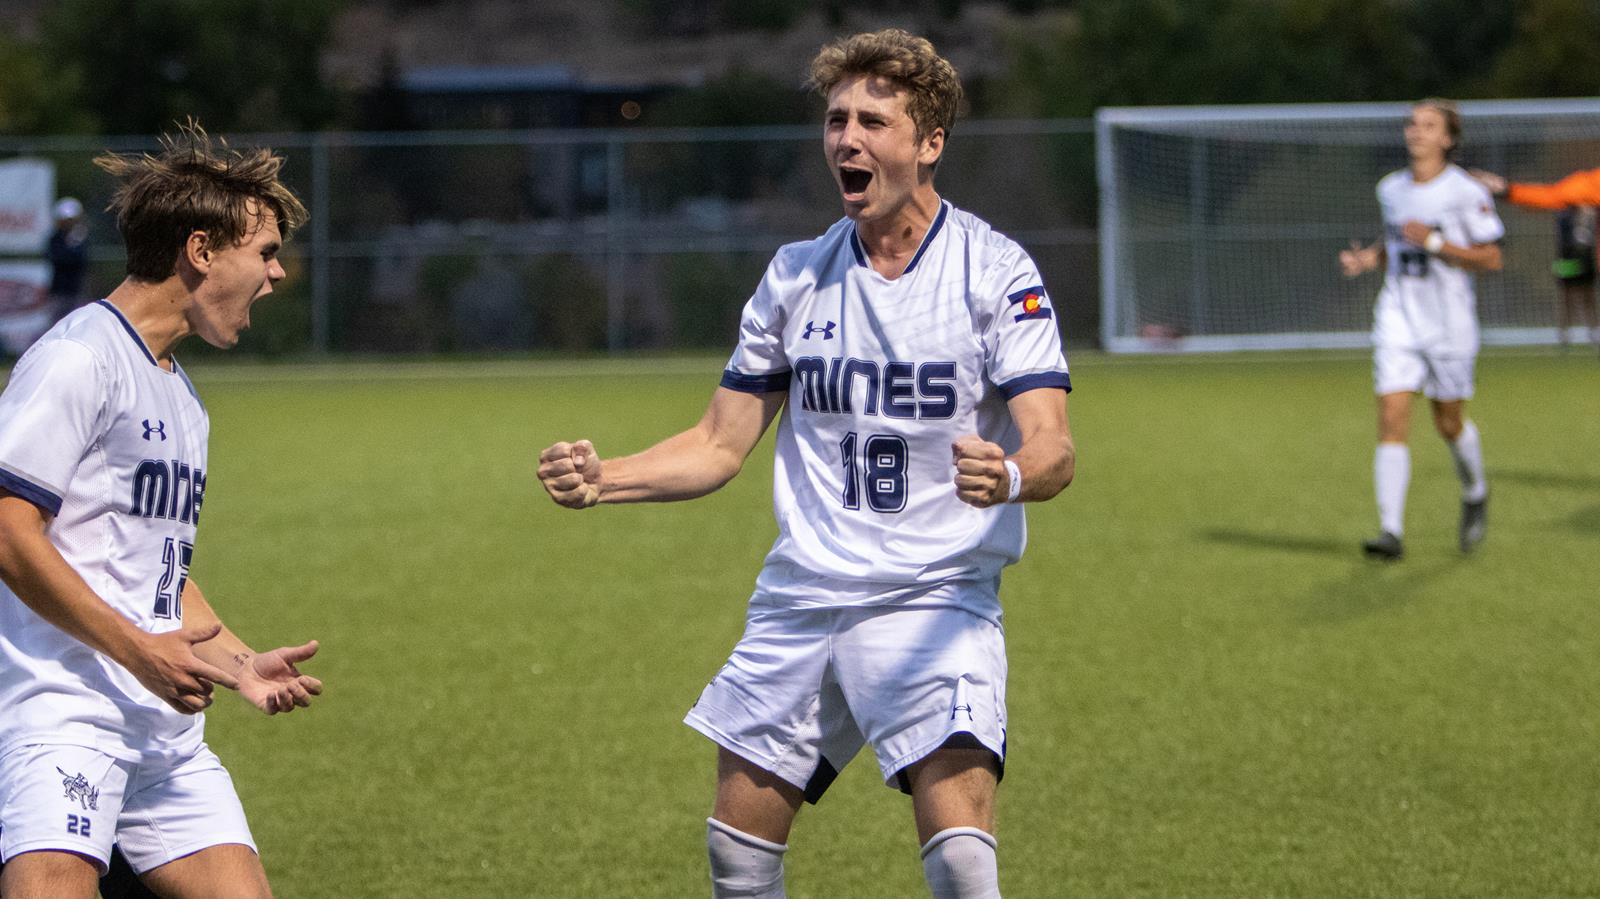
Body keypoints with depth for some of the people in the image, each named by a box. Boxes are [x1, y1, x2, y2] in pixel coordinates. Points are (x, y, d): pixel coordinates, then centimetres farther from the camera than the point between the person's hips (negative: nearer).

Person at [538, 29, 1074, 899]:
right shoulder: (796, 276, 7)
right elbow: (720, 444, 12)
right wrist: (602, 478, -5)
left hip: (934, 599, -5)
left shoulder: (996, 271, -7)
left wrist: (1010, 475, -40)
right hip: (798, 598, 5)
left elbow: (1053, 450, -16)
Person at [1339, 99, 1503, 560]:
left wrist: (1435, 243, -20)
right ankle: (1391, 531, -12)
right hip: (1398, 319, 3)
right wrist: (1367, 258, 2)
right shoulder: (1391, 189, 7)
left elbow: (1491, 259, -9)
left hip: (1450, 325, -3)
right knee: (1391, 418, -10)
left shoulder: (1466, 192, -9)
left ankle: (1475, 496, 39)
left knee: (1449, 423, 8)